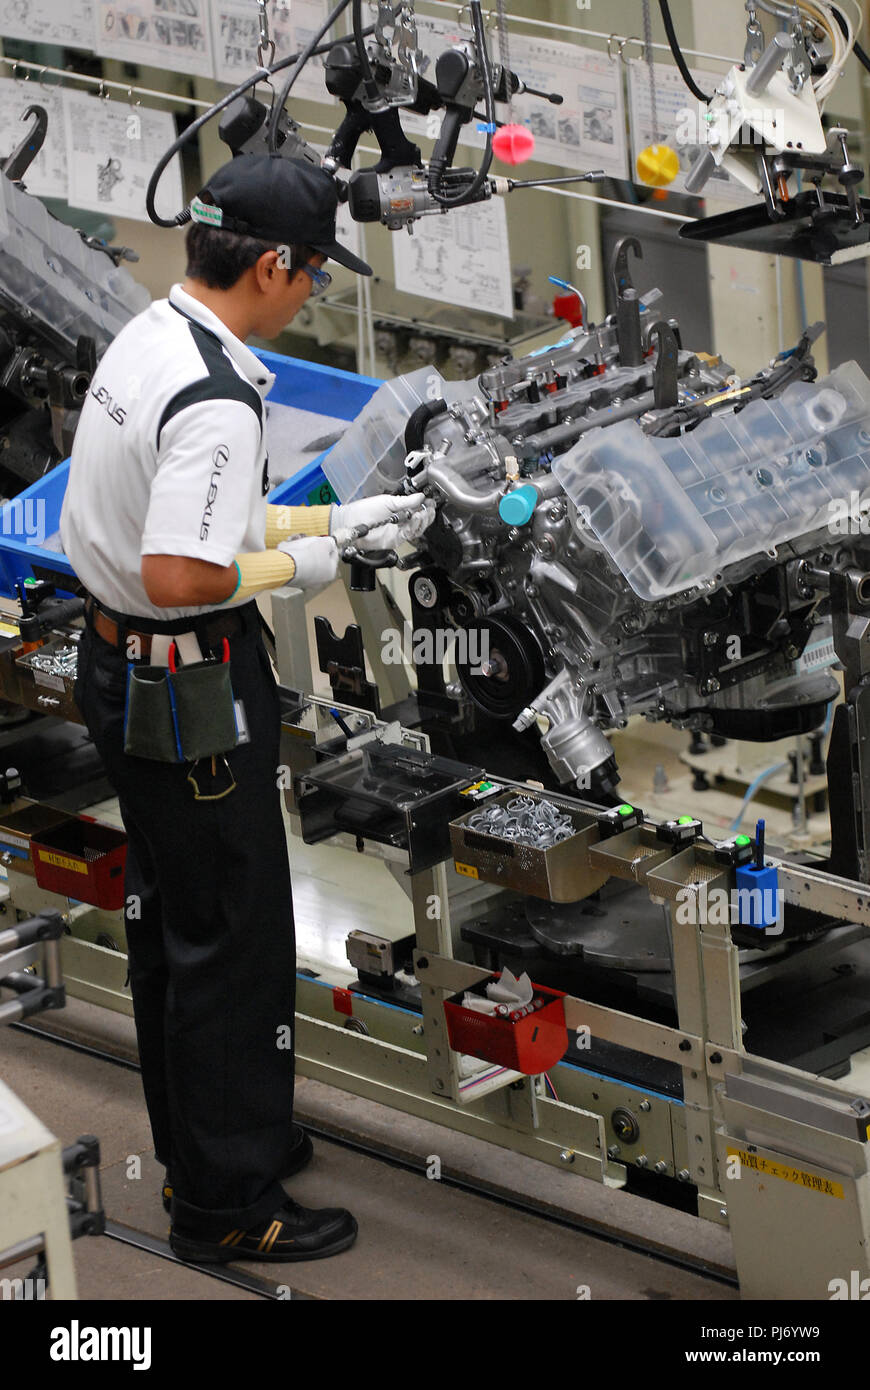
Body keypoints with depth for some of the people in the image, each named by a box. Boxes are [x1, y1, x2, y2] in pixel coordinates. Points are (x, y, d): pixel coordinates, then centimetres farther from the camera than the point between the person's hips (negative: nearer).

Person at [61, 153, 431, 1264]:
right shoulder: (215, 399, -27)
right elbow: (180, 576, -32)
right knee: (233, 935, 2)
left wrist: (333, 522, 15)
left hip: (116, 664, 10)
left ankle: (197, 1150, 34)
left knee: (167, 918, 20)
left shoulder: (144, 340, 5)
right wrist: (290, 565, -15)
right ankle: (226, 1204, 12)